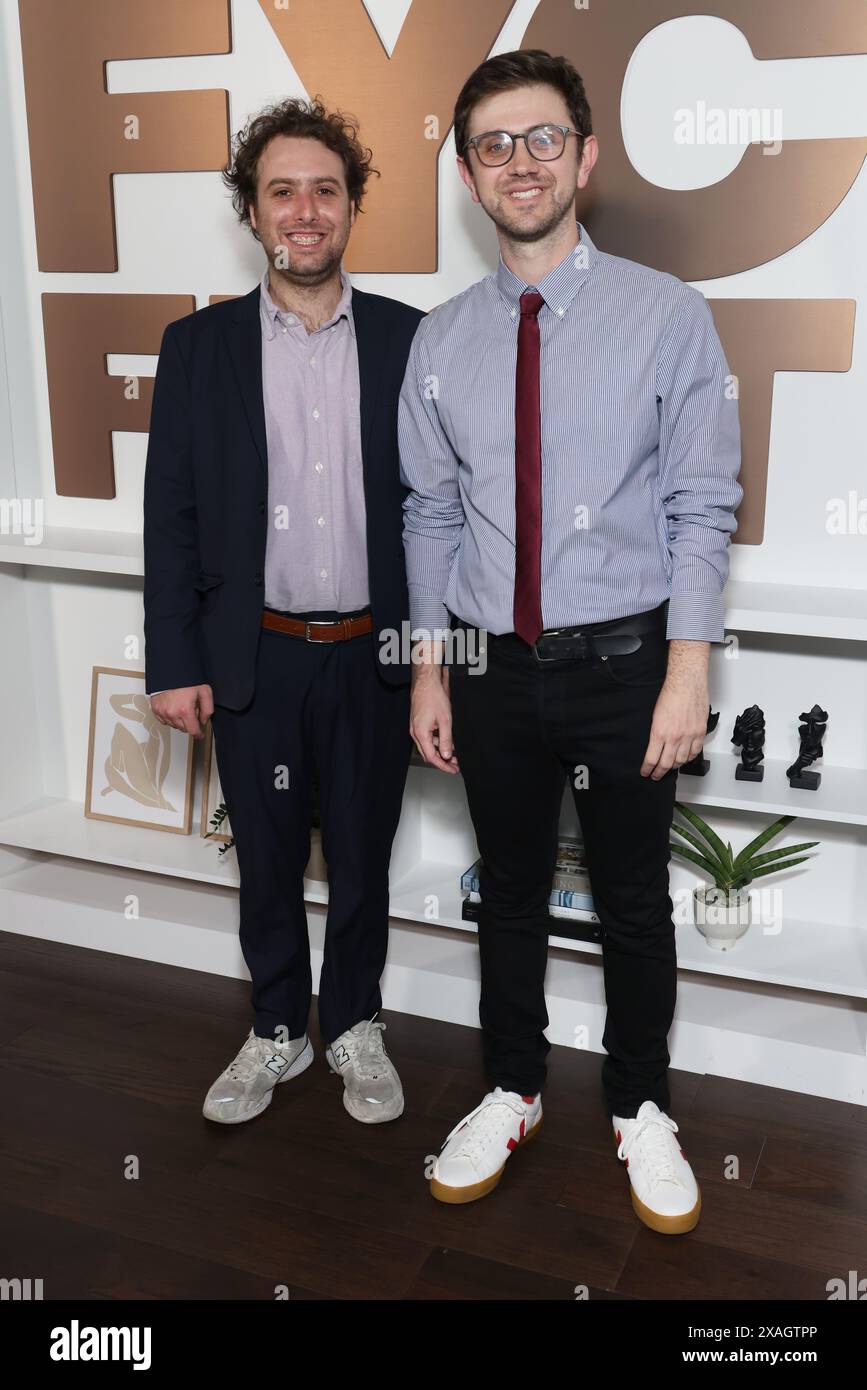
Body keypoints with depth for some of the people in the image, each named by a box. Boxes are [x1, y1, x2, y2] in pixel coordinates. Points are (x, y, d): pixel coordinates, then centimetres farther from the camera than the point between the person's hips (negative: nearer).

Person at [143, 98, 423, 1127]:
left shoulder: (408, 340, 1)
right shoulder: (198, 346, 1)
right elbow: (171, 514, 0)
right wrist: (175, 663, -4)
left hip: (373, 656, 0)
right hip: (255, 659, 0)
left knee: (362, 858, 13)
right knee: (267, 861, 14)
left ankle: (354, 1026, 35)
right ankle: (276, 1029, 35)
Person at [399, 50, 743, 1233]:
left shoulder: (667, 315, -6)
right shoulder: (440, 341, 3)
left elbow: (702, 508, -7)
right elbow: (431, 517, 6)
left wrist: (687, 673, -11)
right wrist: (430, 671, 5)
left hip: (624, 662, -2)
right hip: (494, 669, 3)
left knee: (634, 901, 13)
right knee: (510, 892, 17)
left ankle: (641, 1110, 36)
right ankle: (512, 1095, 39)